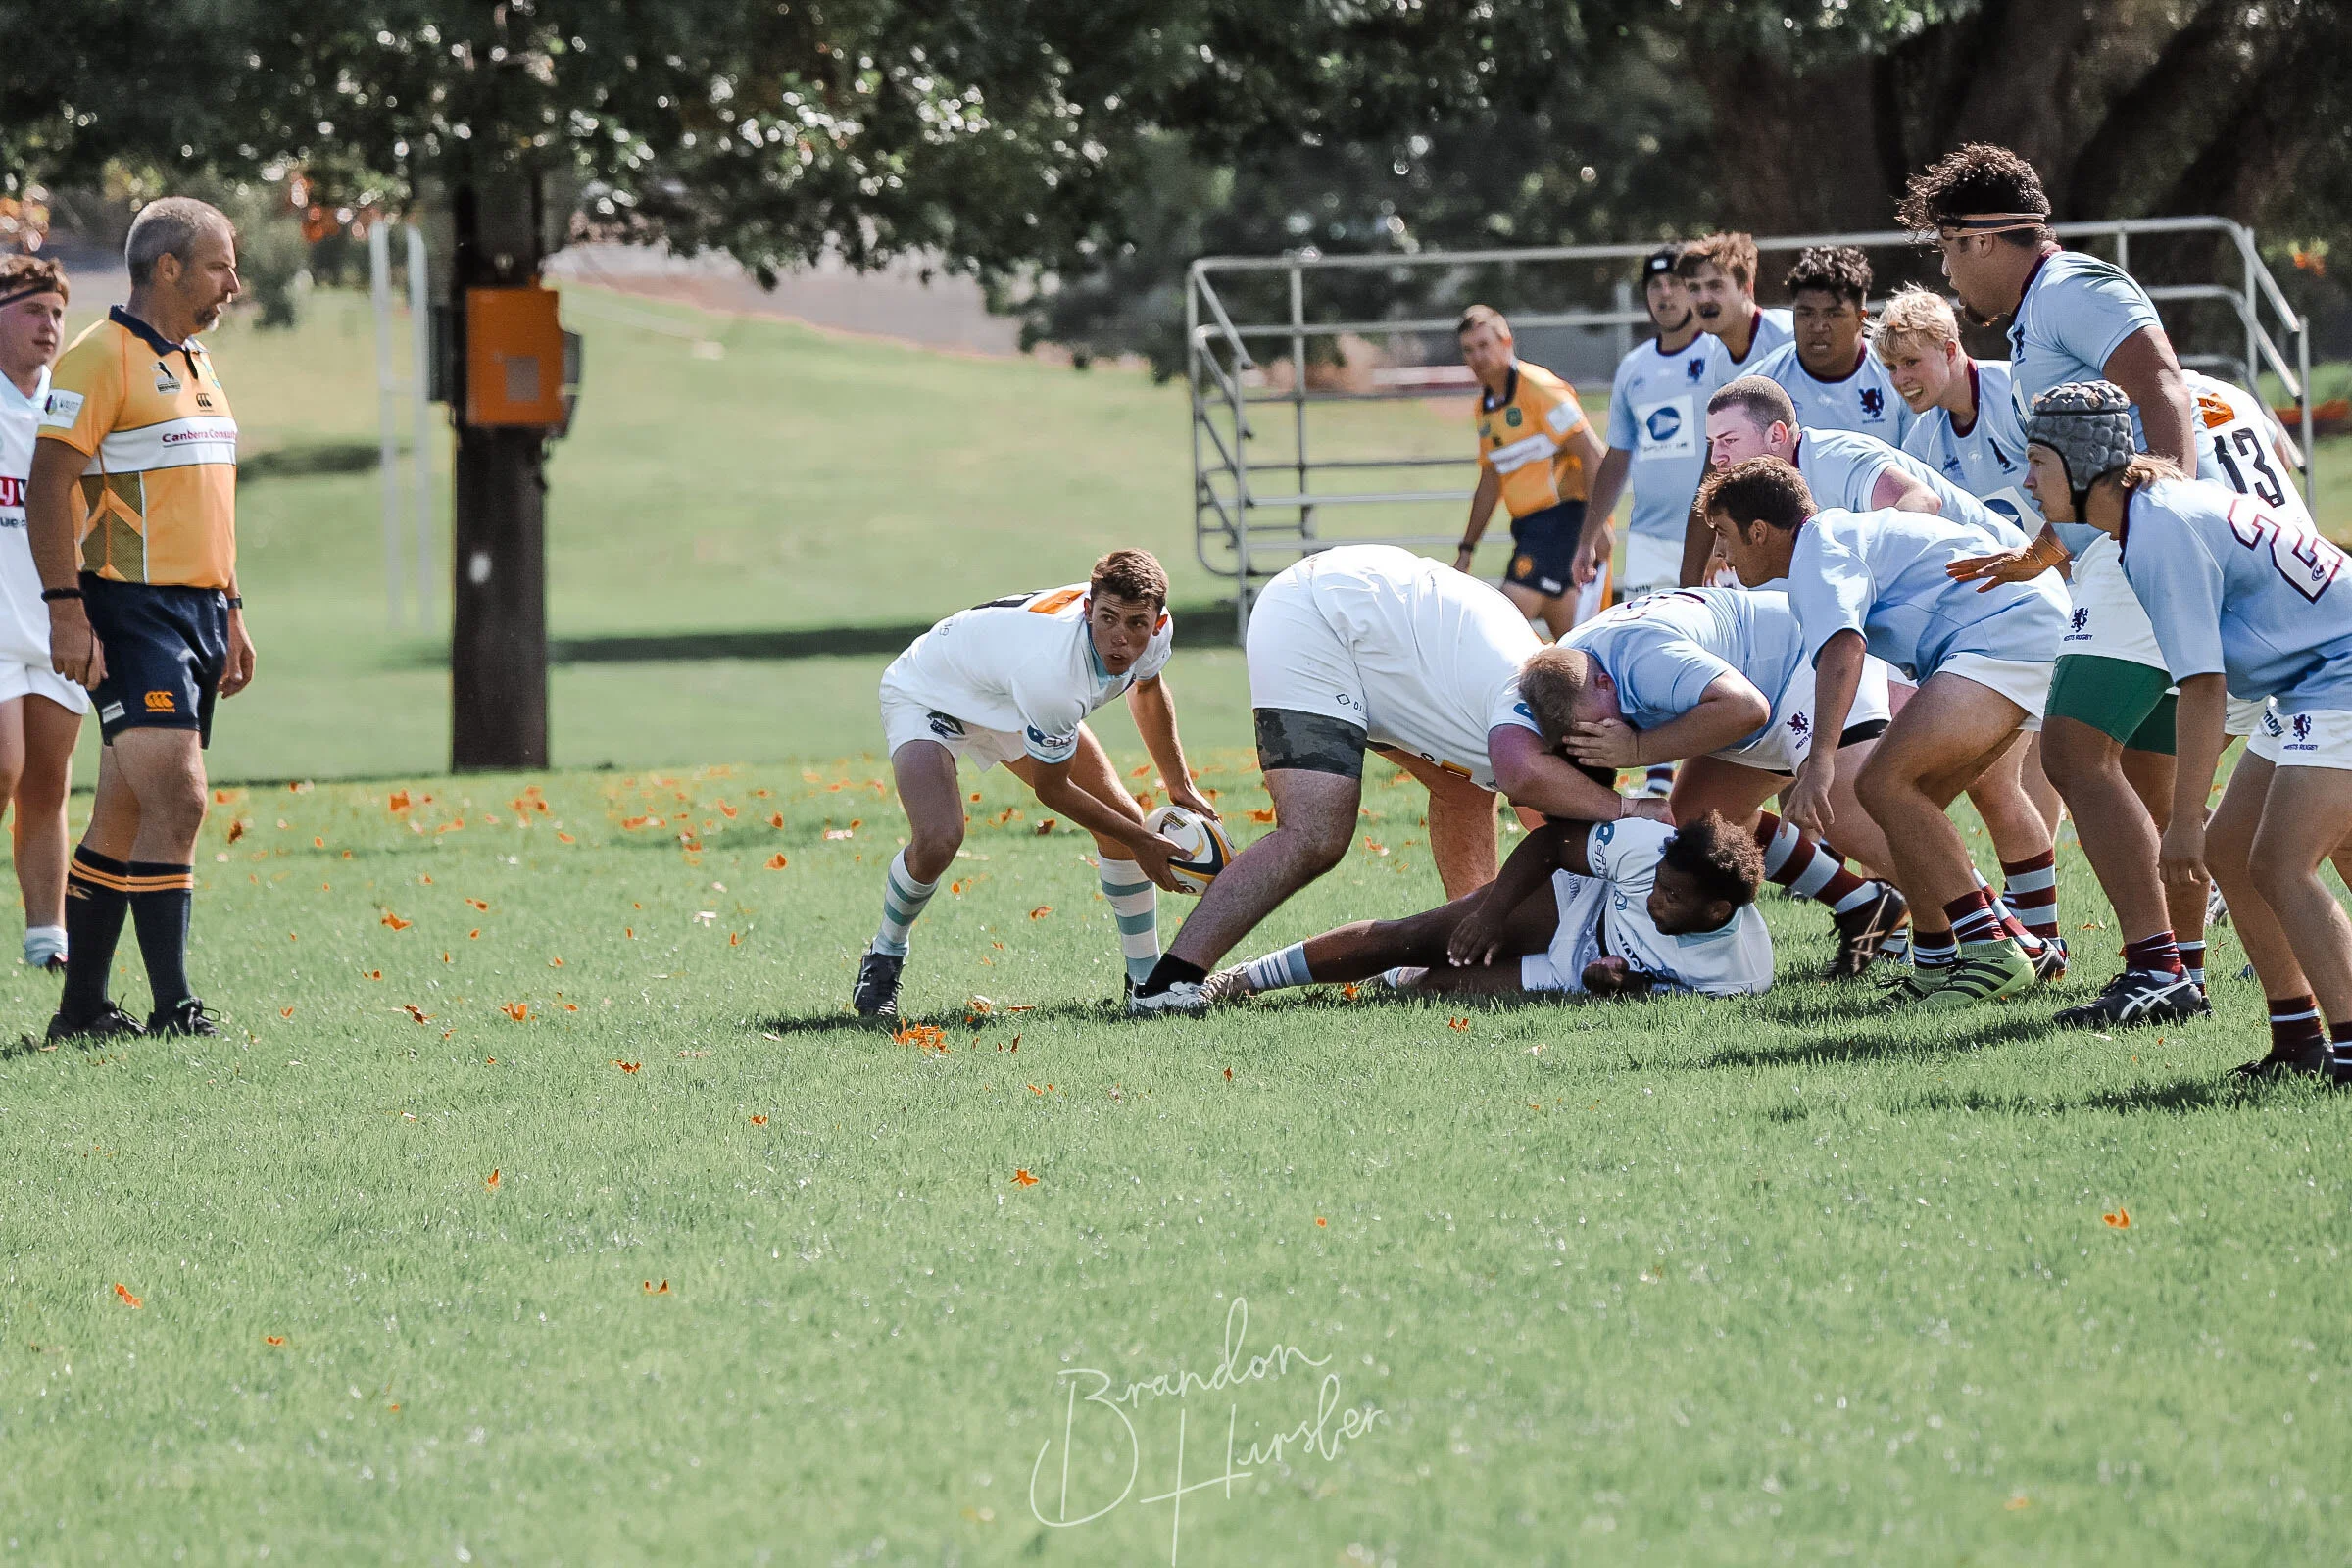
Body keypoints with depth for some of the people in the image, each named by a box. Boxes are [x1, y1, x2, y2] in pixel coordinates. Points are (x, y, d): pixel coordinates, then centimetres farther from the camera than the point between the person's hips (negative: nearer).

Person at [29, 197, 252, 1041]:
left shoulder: (196, 363, 19)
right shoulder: (99, 358, -10)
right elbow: (49, 486, -15)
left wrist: (230, 612, 23)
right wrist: (66, 610, -21)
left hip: (198, 613, 9)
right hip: (130, 613, -9)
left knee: (126, 812, 10)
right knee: (177, 797, -16)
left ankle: (82, 1005, 13)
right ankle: (173, 1004, -15)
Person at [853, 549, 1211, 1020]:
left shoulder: (1155, 626, -23)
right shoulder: (1052, 672, -44)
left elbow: (1147, 690, 7)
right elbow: (1051, 790, -25)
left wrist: (1181, 787, 13)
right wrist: (1141, 843, -15)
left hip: (1008, 697, 8)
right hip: (926, 695, -8)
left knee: (1124, 817, 0)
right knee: (938, 839, -30)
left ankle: (1148, 978, 17)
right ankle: (882, 961, -1)